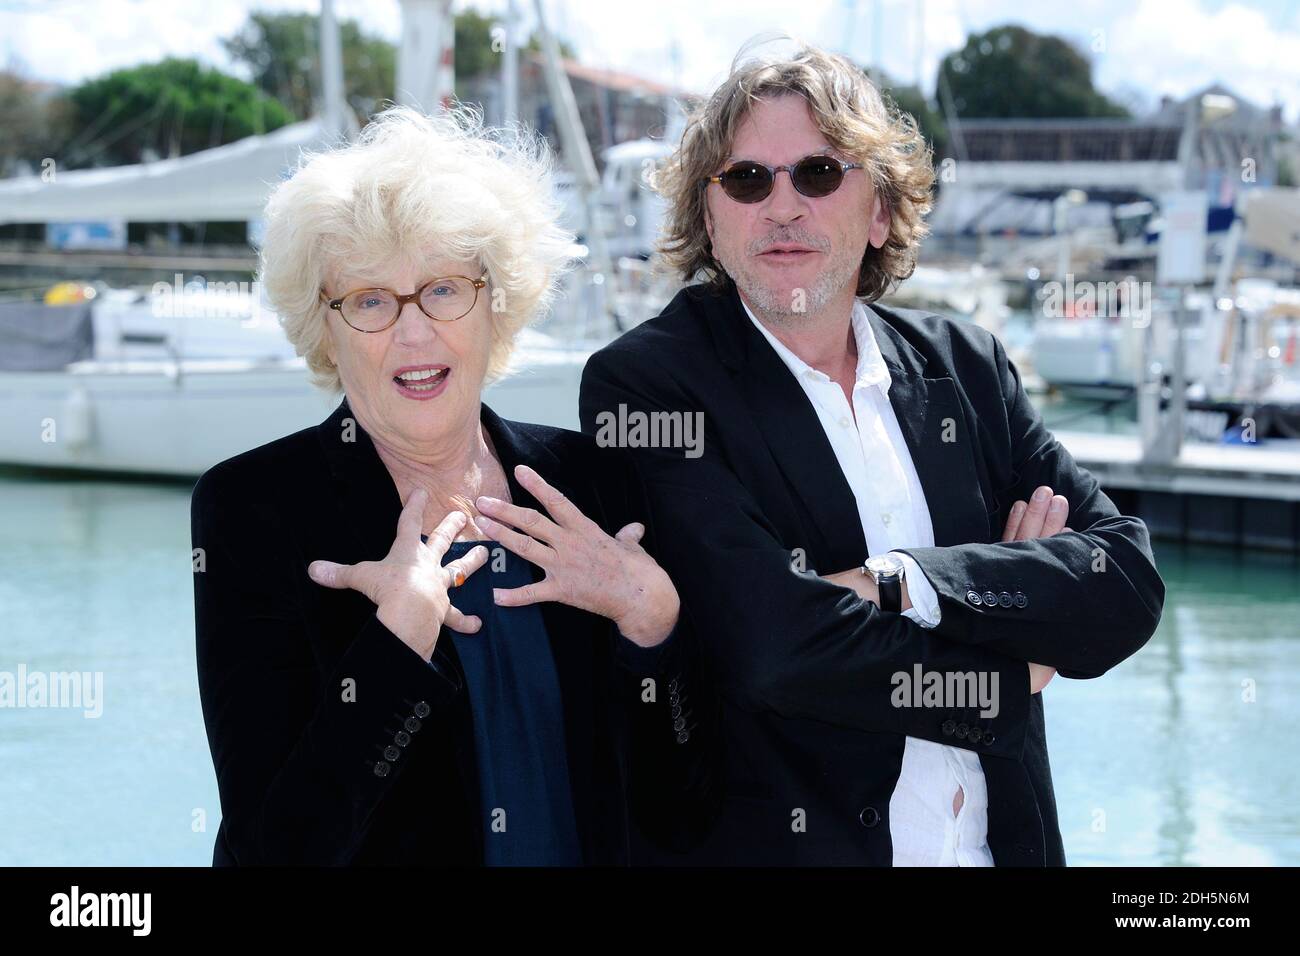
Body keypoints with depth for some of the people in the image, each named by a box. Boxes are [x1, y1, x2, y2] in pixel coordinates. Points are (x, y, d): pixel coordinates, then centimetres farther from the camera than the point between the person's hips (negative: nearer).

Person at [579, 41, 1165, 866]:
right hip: (776, 838, -4)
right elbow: (776, 649, -23)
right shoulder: (643, 384, -13)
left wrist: (899, 584, -21)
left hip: (1000, 841, 4)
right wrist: (1014, 678, -11)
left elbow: (1129, 581, -7)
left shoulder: (966, 367, 2)